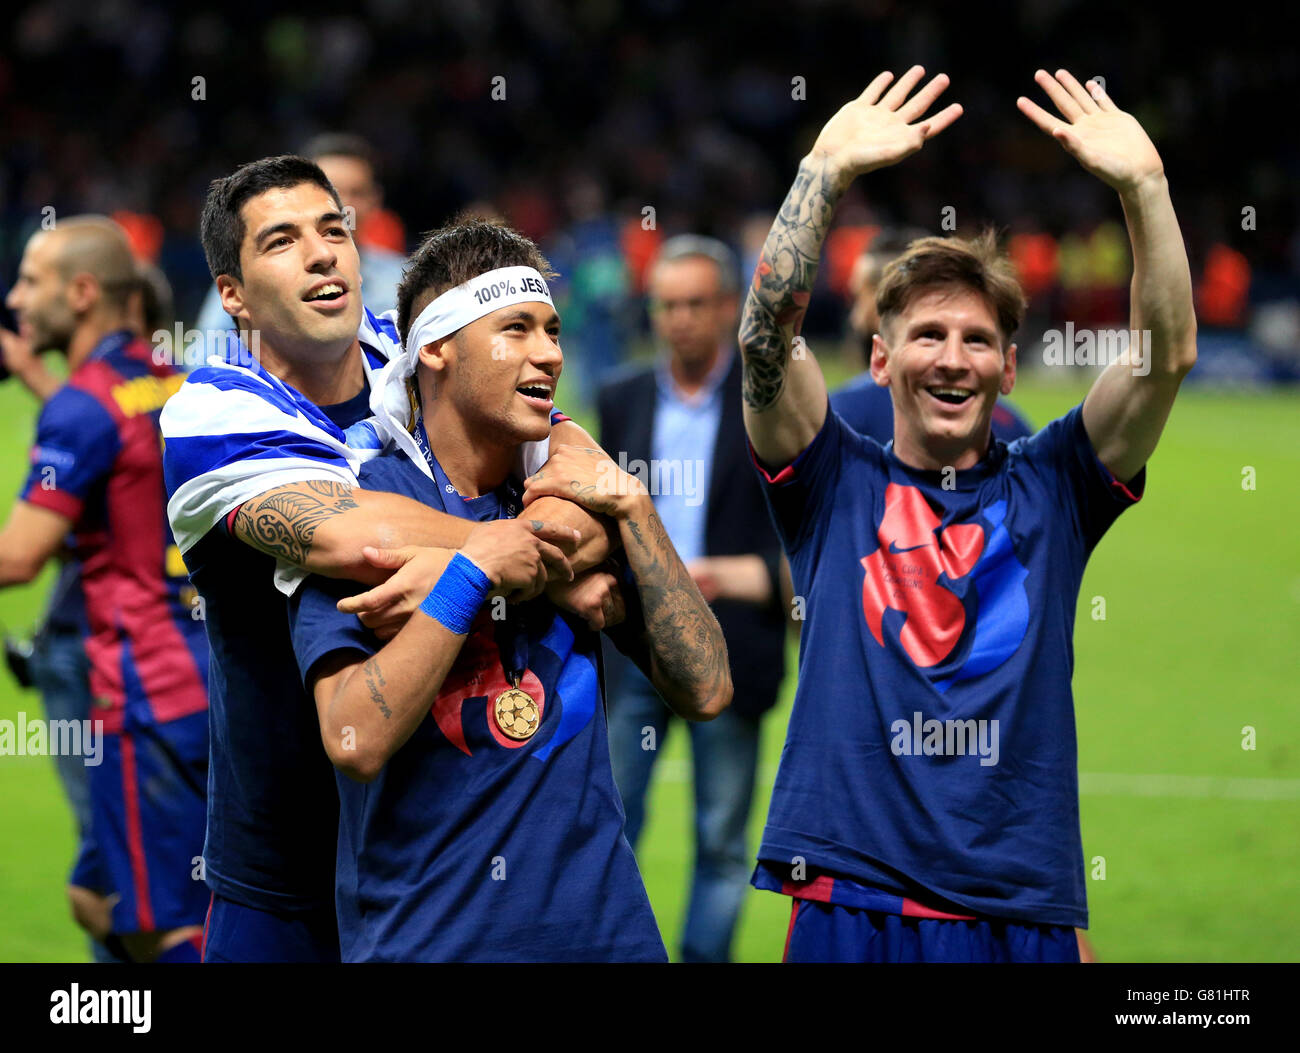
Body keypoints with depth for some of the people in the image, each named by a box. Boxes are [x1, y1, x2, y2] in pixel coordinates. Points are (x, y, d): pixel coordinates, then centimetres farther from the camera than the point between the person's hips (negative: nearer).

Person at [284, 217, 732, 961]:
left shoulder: (573, 502, 8)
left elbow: (705, 691, -1)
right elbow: (355, 741, -20)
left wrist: (631, 508, -5)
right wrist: (475, 570, -18)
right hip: (423, 939, -4)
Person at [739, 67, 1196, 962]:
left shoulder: (1048, 487, 9)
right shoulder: (837, 482, 7)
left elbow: (1171, 354, -2)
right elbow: (767, 333, -8)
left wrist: (1142, 183, -14)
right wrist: (830, 169, -18)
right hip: (853, 899, -1)